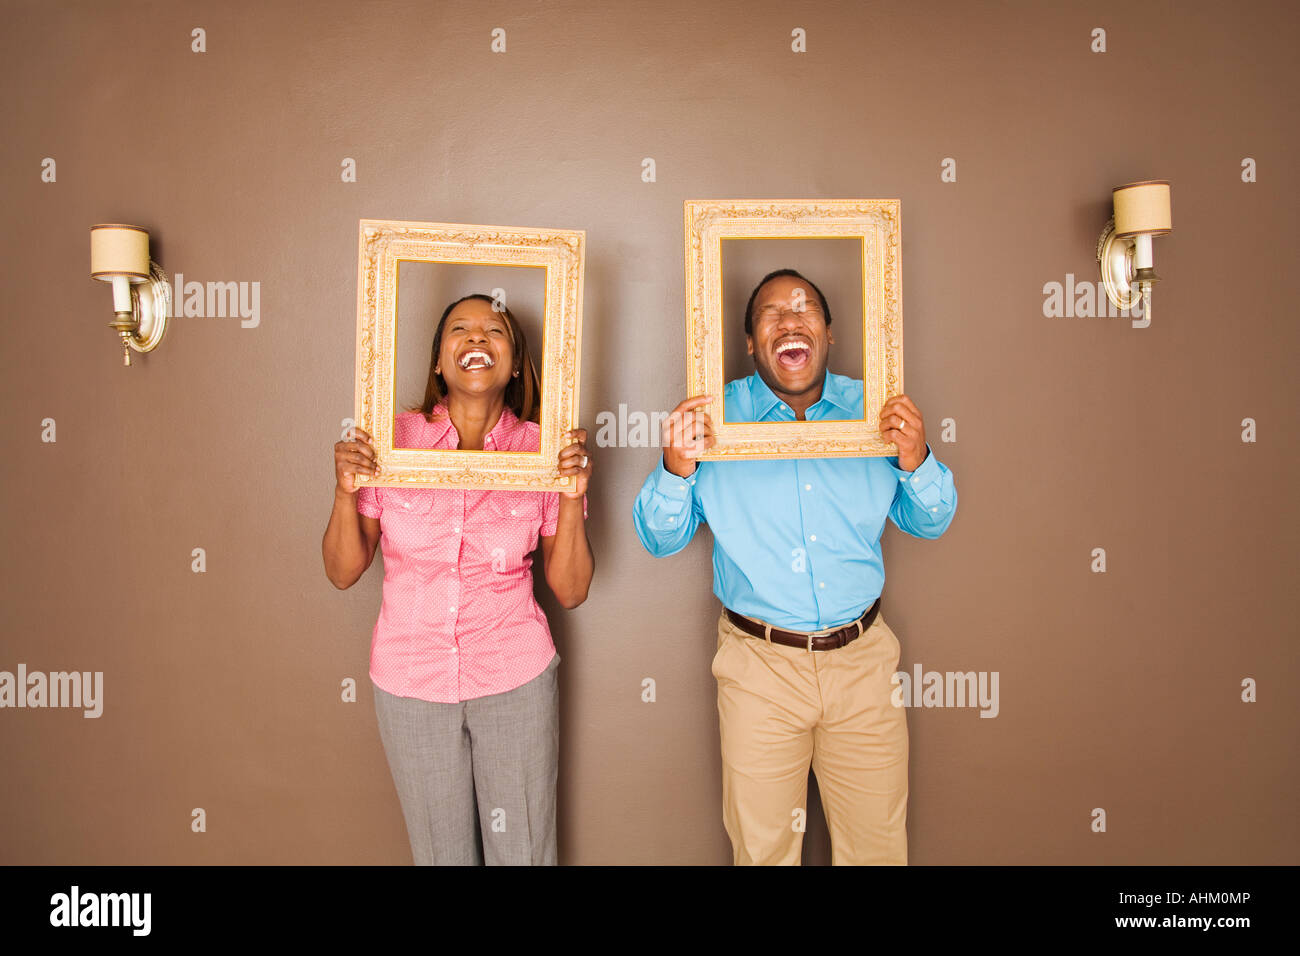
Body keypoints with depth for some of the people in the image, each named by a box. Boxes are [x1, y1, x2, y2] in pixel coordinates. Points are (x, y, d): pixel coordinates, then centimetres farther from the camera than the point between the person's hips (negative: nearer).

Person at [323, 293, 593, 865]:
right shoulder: (391, 440, -7)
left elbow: (570, 590, -5)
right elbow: (343, 572, -2)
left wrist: (573, 495, -18)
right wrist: (346, 490, -18)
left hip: (515, 679, 0)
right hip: (411, 682, 1)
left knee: (523, 850, 15)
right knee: (440, 851, 18)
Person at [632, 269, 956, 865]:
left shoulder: (872, 411, 1)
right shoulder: (714, 418, -4)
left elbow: (929, 522, 7)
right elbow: (660, 538, -3)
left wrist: (916, 460, -14)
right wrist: (676, 467, -22)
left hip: (862, 659, 2)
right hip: (759, 664, -1)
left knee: (877, 842, 17)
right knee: (762, 846, 16)